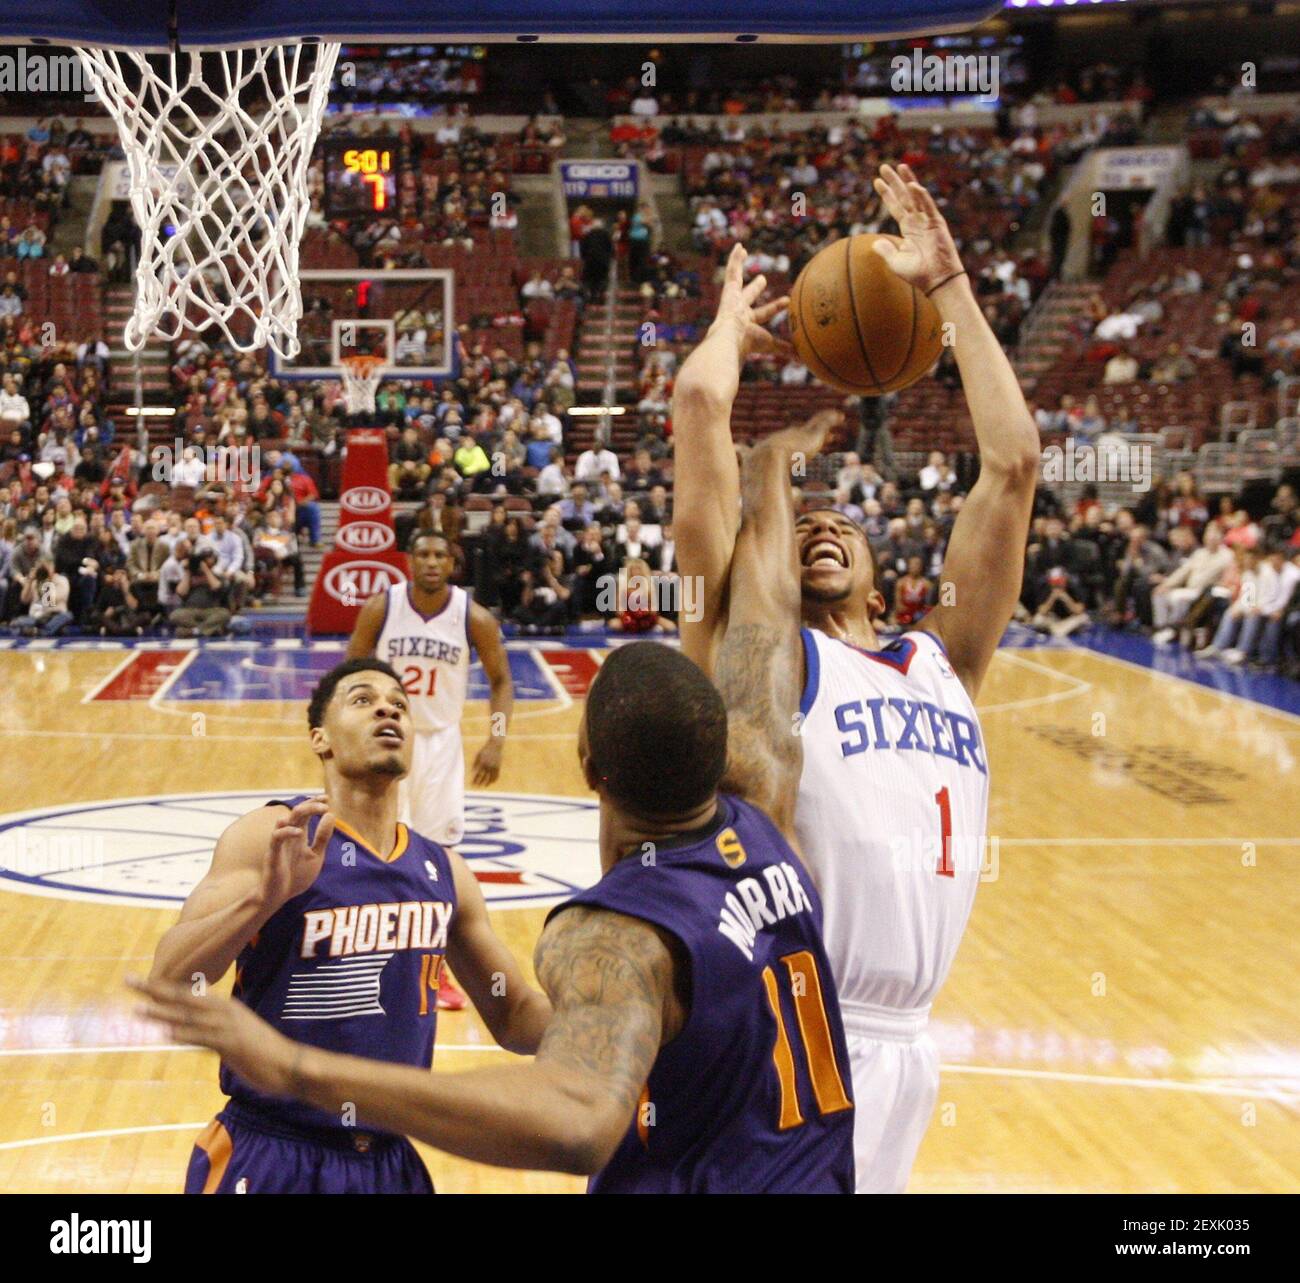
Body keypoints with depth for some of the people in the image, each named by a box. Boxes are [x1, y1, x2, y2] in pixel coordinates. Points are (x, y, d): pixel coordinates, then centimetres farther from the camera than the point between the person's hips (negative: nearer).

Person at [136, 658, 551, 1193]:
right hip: (266, 1162, -5)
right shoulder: (271, 836, -8)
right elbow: (167, 981, -18)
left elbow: (514, 1015, 15)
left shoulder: (442, 871, 6)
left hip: (391, 1162, 5)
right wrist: (264, 895, -33)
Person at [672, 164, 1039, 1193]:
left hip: (899, 1052, 5)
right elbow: (701, 403, -5)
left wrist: (948, 285, 17)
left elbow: (1014, 460, 13)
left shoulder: (944, 661, 17)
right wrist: (736, 319, 16)